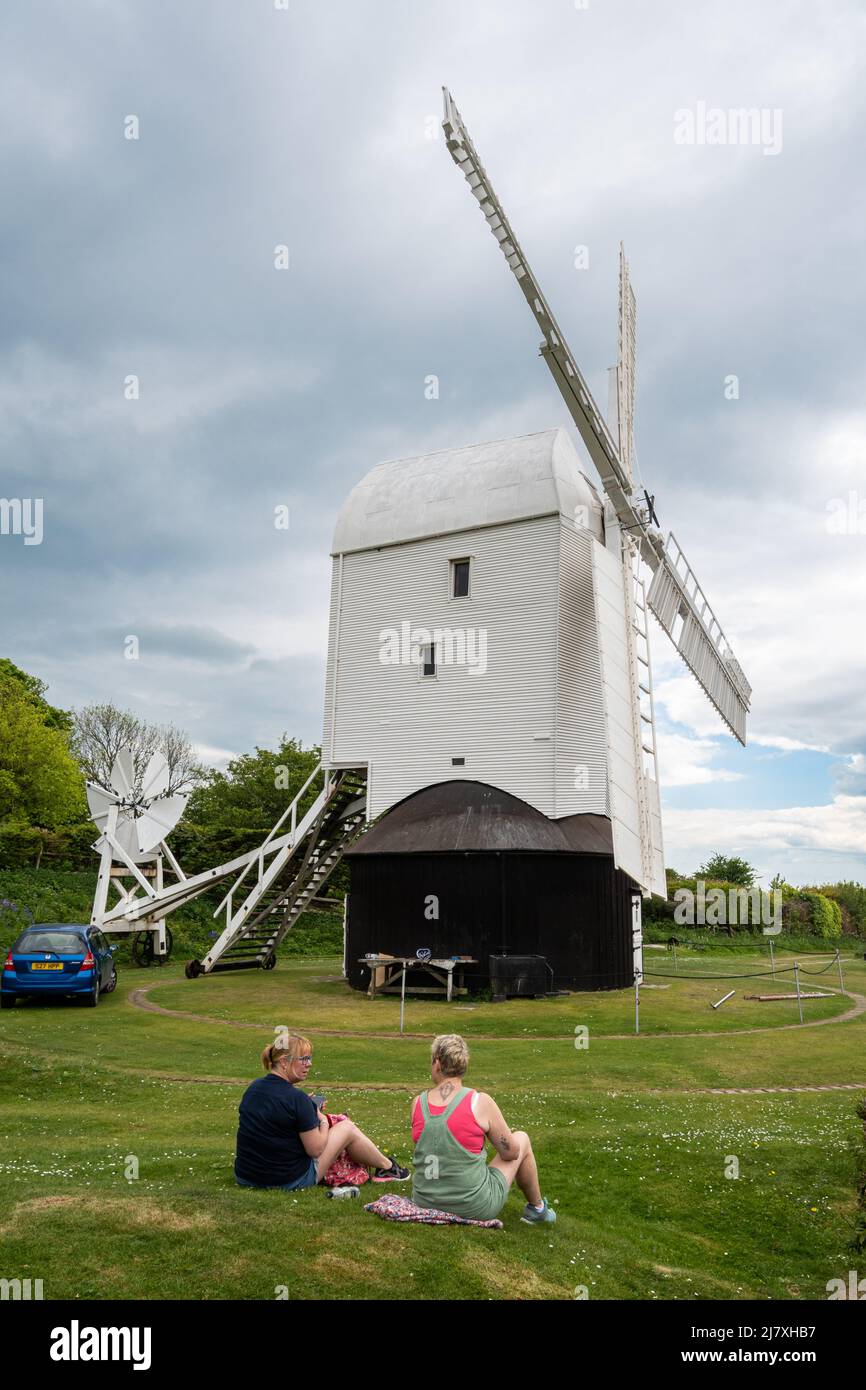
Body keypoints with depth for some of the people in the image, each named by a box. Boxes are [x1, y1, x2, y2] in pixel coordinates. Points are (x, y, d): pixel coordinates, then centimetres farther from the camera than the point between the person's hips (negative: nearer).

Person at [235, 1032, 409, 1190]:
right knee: (347, 1128, 9)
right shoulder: (296, 1098, -24)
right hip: (291, 1182, -7)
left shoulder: (253, 1088, 0)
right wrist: (323, 1121, 2)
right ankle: (387, 1167, 32)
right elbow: (315, 1149, -17)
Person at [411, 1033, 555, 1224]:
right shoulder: (480, 1102, -17)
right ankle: (537, 1208, 36)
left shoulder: (417, 1103, -6)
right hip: (474, 1208, -4)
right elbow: (511, 1153, -6)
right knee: (521, 1138, 19)